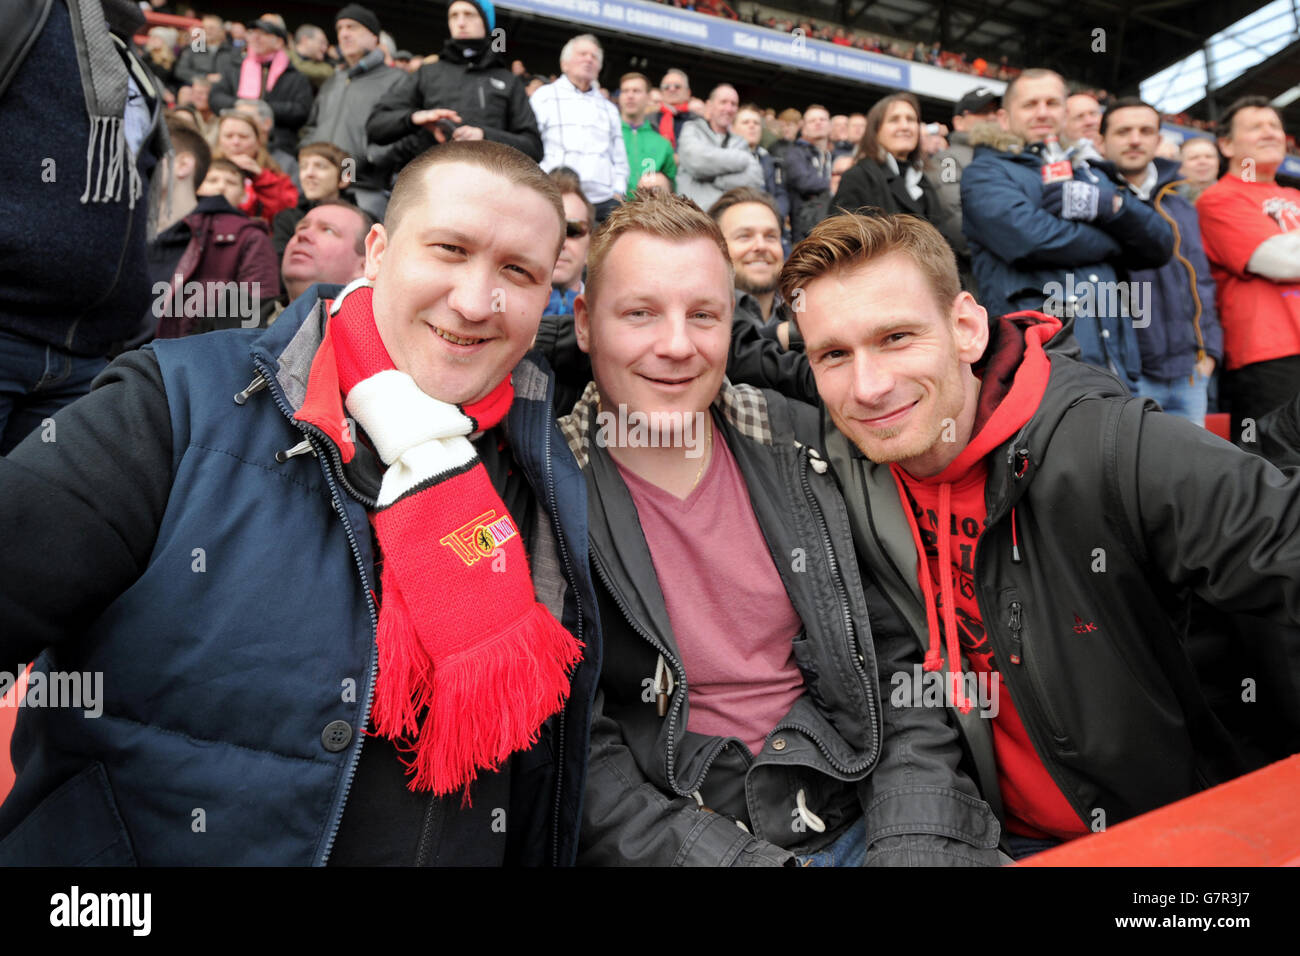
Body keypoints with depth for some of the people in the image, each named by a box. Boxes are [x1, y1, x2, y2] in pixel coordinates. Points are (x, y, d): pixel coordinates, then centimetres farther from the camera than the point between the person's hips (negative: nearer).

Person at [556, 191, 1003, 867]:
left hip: (856, 822, 2)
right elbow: (576, 758, -10)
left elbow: (906, 665, 2)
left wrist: (914, 845, -9)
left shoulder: (802, 445, 0)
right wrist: (743, 860, -19)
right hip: (671, 842, -1)